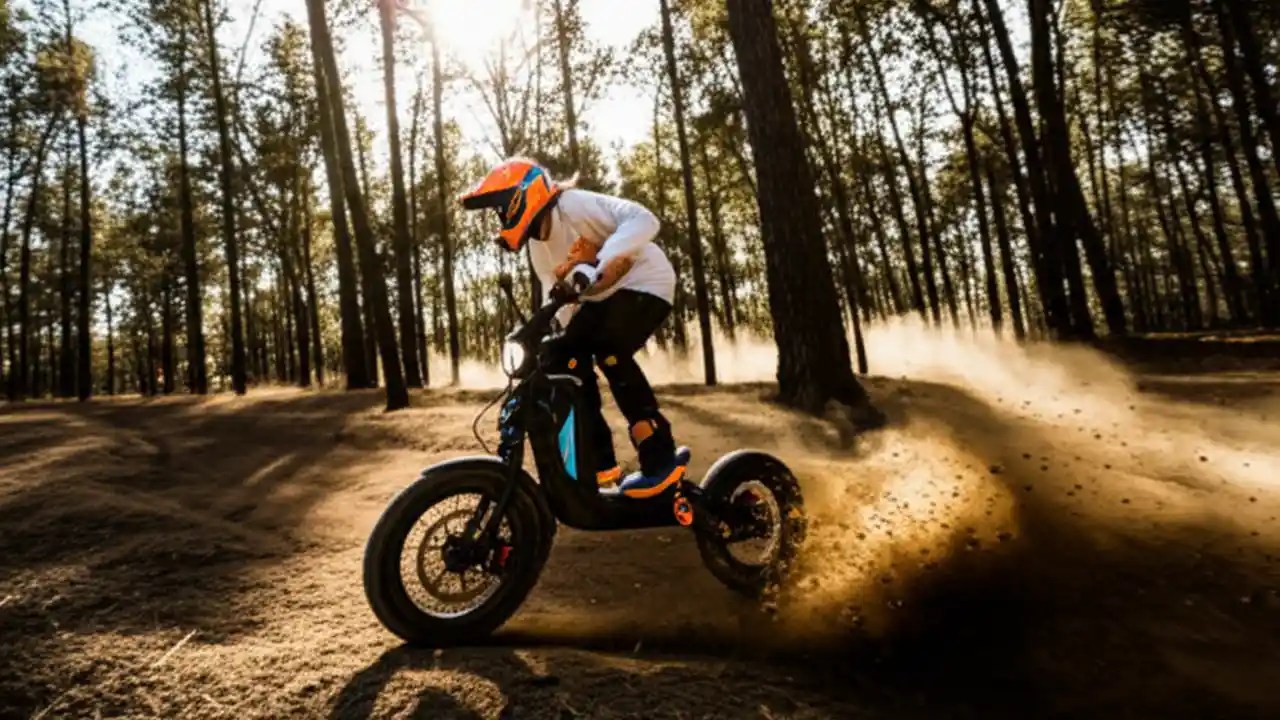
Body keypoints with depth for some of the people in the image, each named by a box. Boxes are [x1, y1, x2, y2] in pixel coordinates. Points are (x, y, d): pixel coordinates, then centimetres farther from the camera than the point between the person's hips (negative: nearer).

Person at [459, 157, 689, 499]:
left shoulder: (575, 205, -21)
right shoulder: (537, 244, 6)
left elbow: (644, 220, -35)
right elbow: (554, 295, 10)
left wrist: (599, 264, -48)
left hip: (644, 283, -8)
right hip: (599, 297, 9)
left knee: (608, 352, -30)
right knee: (565, 359, -8)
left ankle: (661, 455, -20)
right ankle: (601, 465, 1)